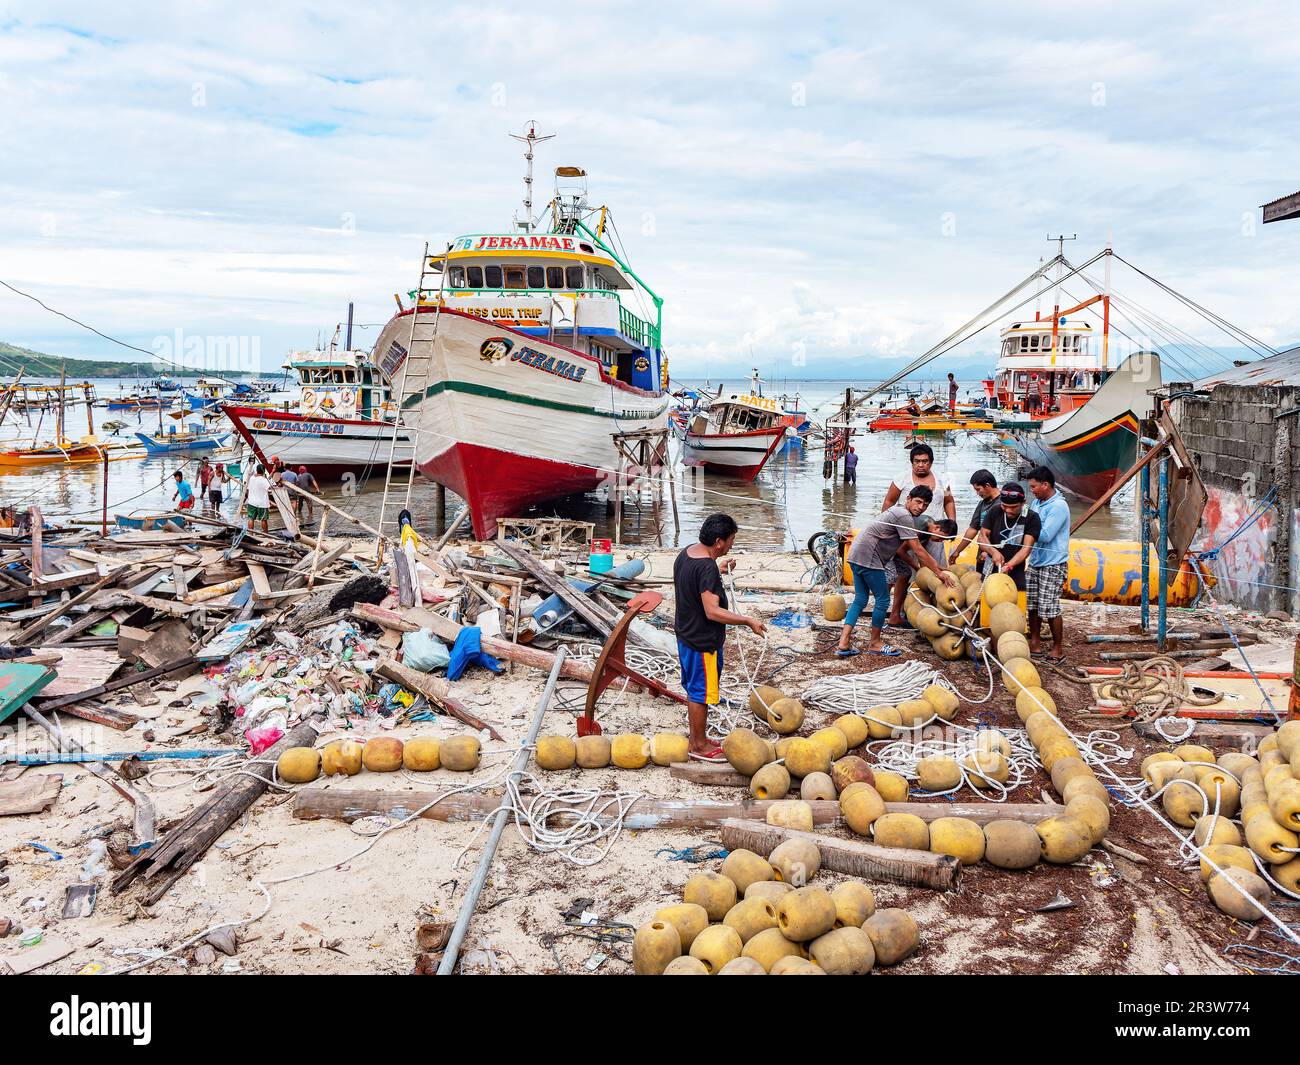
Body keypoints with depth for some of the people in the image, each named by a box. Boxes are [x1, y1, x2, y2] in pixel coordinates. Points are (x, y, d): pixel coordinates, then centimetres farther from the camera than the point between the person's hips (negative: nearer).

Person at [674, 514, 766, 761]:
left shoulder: (686, 553, 2)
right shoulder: (707, 568, -27)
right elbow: (712, 611, -31)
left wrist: (718, 571, 19)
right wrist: (748, 621, -26)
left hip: (686, 634, 10)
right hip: (703, 641, -10)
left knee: (694, 689, 21)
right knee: (701, 692, 5)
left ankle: (697, 738, 34)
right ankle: (699, 746, 19)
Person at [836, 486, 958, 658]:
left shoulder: (898, 512, 20)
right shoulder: (904, 516, -12)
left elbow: (900, 549, 23)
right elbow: (918, 551, -15)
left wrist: (918, 567, 21)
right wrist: (939, 572, -12)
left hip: (856, 555, 11)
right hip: (868, 557, -11)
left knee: (860, 600, 11)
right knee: (883, 600, 1)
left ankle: (843, 644, 3)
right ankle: (875, 643, 14)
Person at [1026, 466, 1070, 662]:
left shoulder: (1058, 506, -17)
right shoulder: (1037, 503, 9)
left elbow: (1045, 535, -23)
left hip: (1053, 565, -8)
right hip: (1035, 562, 8)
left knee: (1049, 608, -4)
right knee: (1032, 605, 13)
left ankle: (1058, 649, 9)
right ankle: (1034, 643, 25)